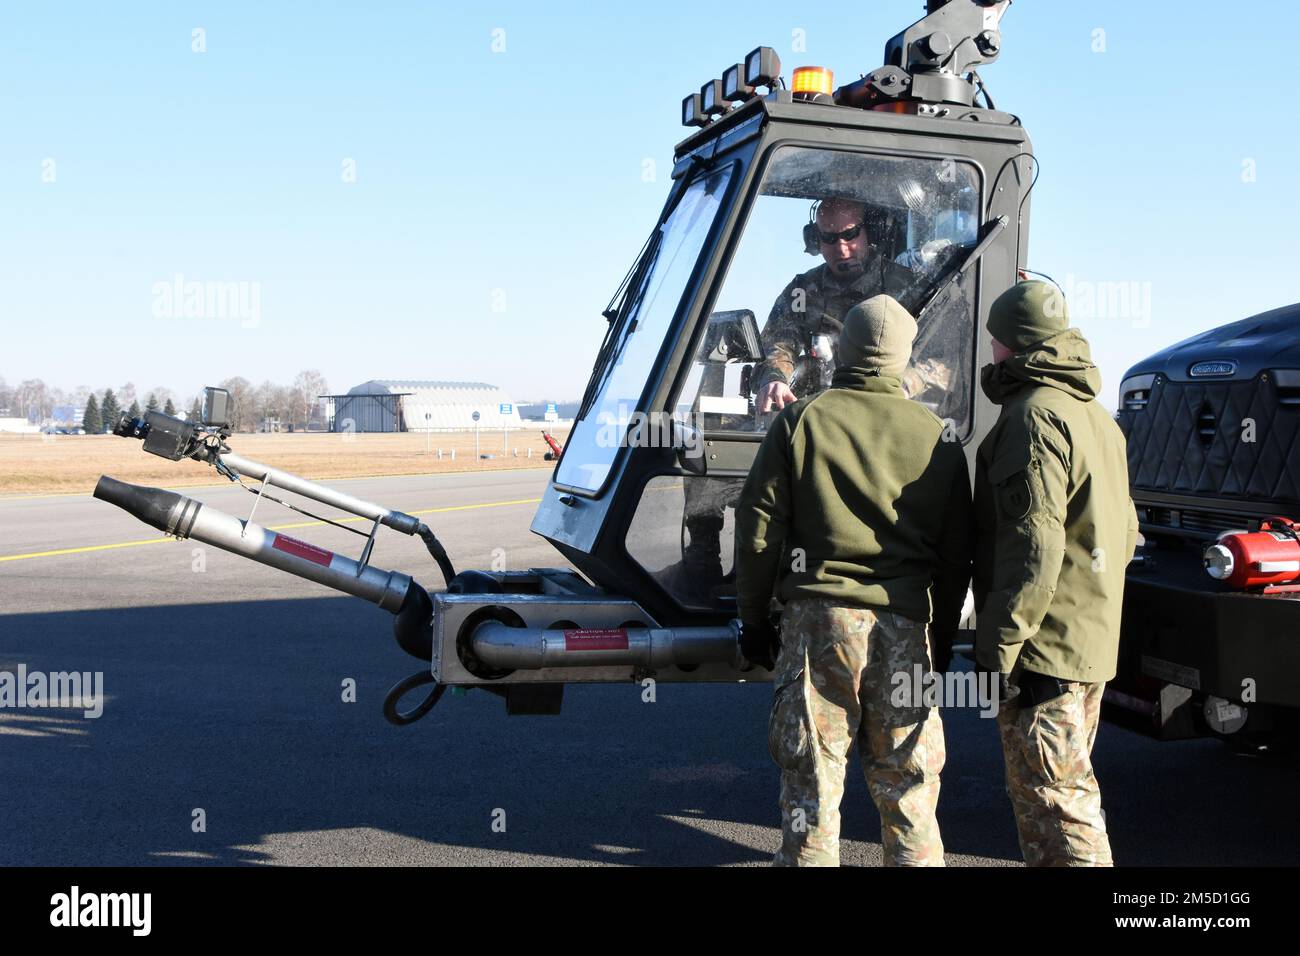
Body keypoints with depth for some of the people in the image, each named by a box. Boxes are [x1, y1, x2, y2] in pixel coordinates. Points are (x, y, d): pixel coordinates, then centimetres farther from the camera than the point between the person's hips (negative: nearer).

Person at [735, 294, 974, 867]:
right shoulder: (934, 435, 7)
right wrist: (942, 633, 21)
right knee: (906, 787, 12)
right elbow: (957, 551, 11)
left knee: (810, 779, 6)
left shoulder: (800, 421, 1)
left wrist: (753, 619, 10)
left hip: (819, 618, -2)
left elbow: (758, 530, 0)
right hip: (905, 626, 2)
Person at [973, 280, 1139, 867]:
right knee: (1068, 787, 20)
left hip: (1045, 644, -10)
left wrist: (998, 647, -20)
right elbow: (1124, 532, 21)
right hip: (1093, 641, 10)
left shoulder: (1036, 415, -15)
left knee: (1049, 795, -6)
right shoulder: (1096, 417, 17)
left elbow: (1034, 546, -23)